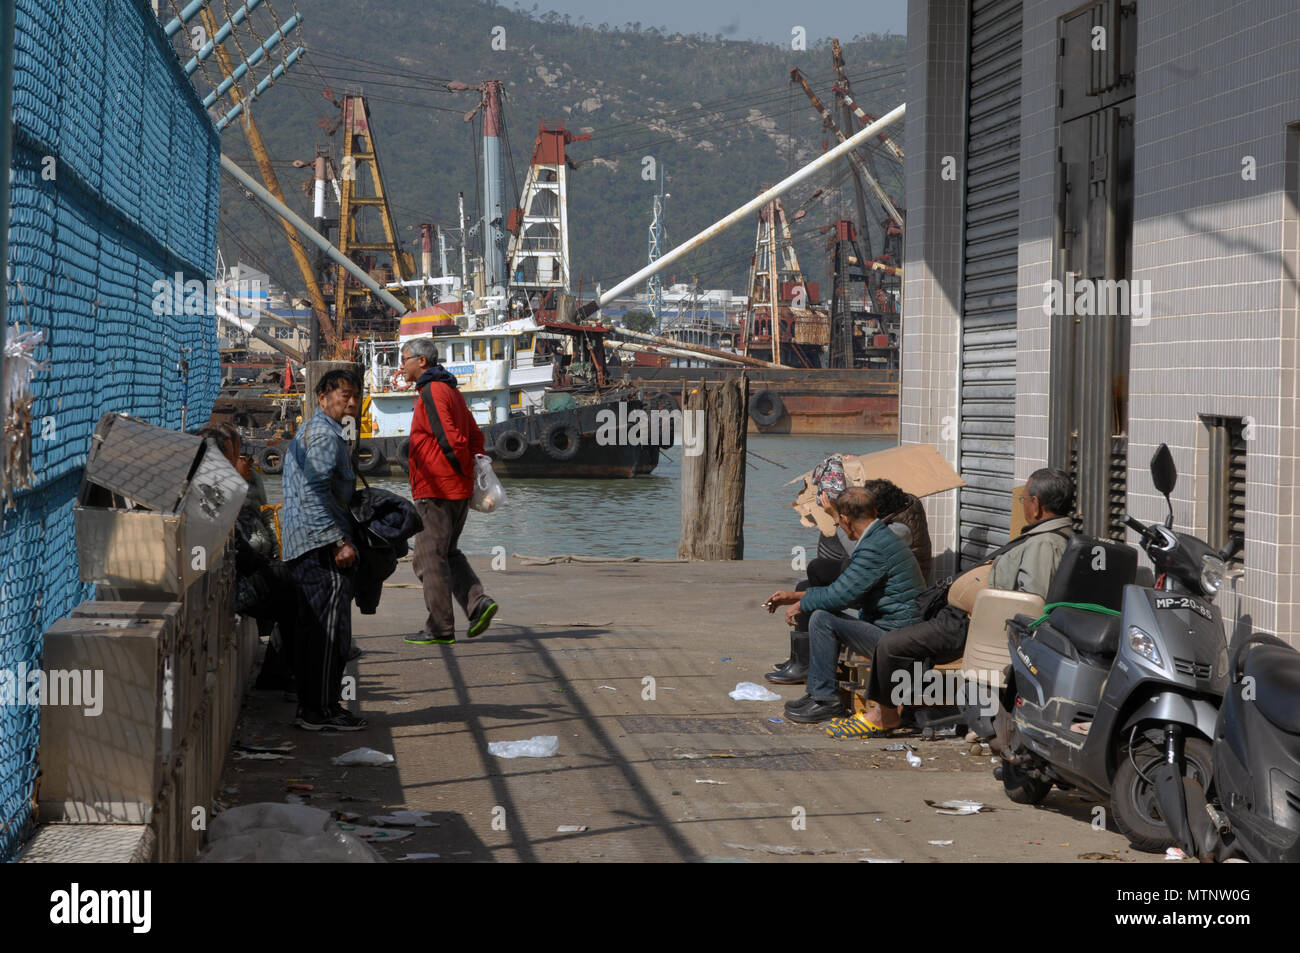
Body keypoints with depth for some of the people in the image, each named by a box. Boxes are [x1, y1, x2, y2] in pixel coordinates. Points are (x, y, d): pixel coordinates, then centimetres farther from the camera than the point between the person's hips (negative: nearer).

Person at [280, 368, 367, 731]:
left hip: (302, 546, 11)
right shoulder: (325, 436, -13)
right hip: (321, 543, -11)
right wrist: (339, 541, -24)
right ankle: (321, 709, -8)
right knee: (330, 629, -9)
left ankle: (311, 706, 19)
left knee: (314, 628, 14)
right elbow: (313, 494, -22)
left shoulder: (306, 431, 22)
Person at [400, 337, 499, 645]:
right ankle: (478, 603, 1)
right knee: (447, 553, 17)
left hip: (436, 490, -10)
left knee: (430, 558, -3)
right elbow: (476, 436, 21)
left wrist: (465, 470, -8)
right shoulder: (450, 390, 18)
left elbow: (450, 440, -21)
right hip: (458, 491, 10)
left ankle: (440, 628, 0)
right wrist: (473, 471, 14)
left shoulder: (431, 393, -13)